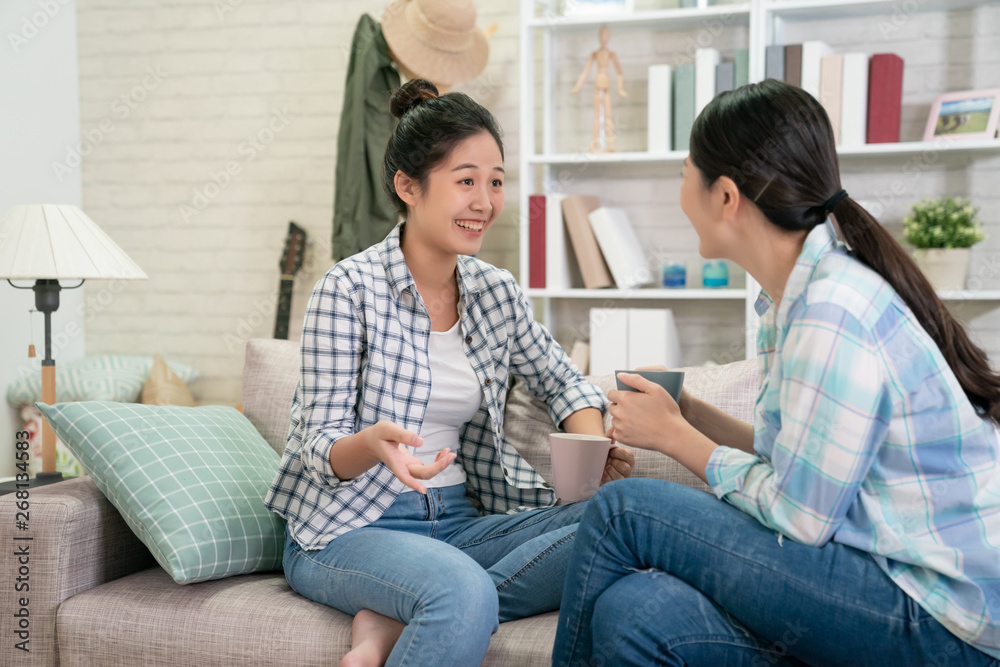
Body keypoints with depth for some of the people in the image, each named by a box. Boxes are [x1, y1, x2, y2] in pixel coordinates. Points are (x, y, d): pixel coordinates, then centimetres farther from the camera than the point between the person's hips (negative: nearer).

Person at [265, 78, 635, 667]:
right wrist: (372, 444, -35)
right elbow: (320, 449, -11)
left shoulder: (497, 293, 6)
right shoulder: (350, 288, -10)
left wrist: (595, 448, -3)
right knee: (465, 592, -38)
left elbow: (561, 379, 20)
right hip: (349, 529, -7)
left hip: (457, 520, 7)